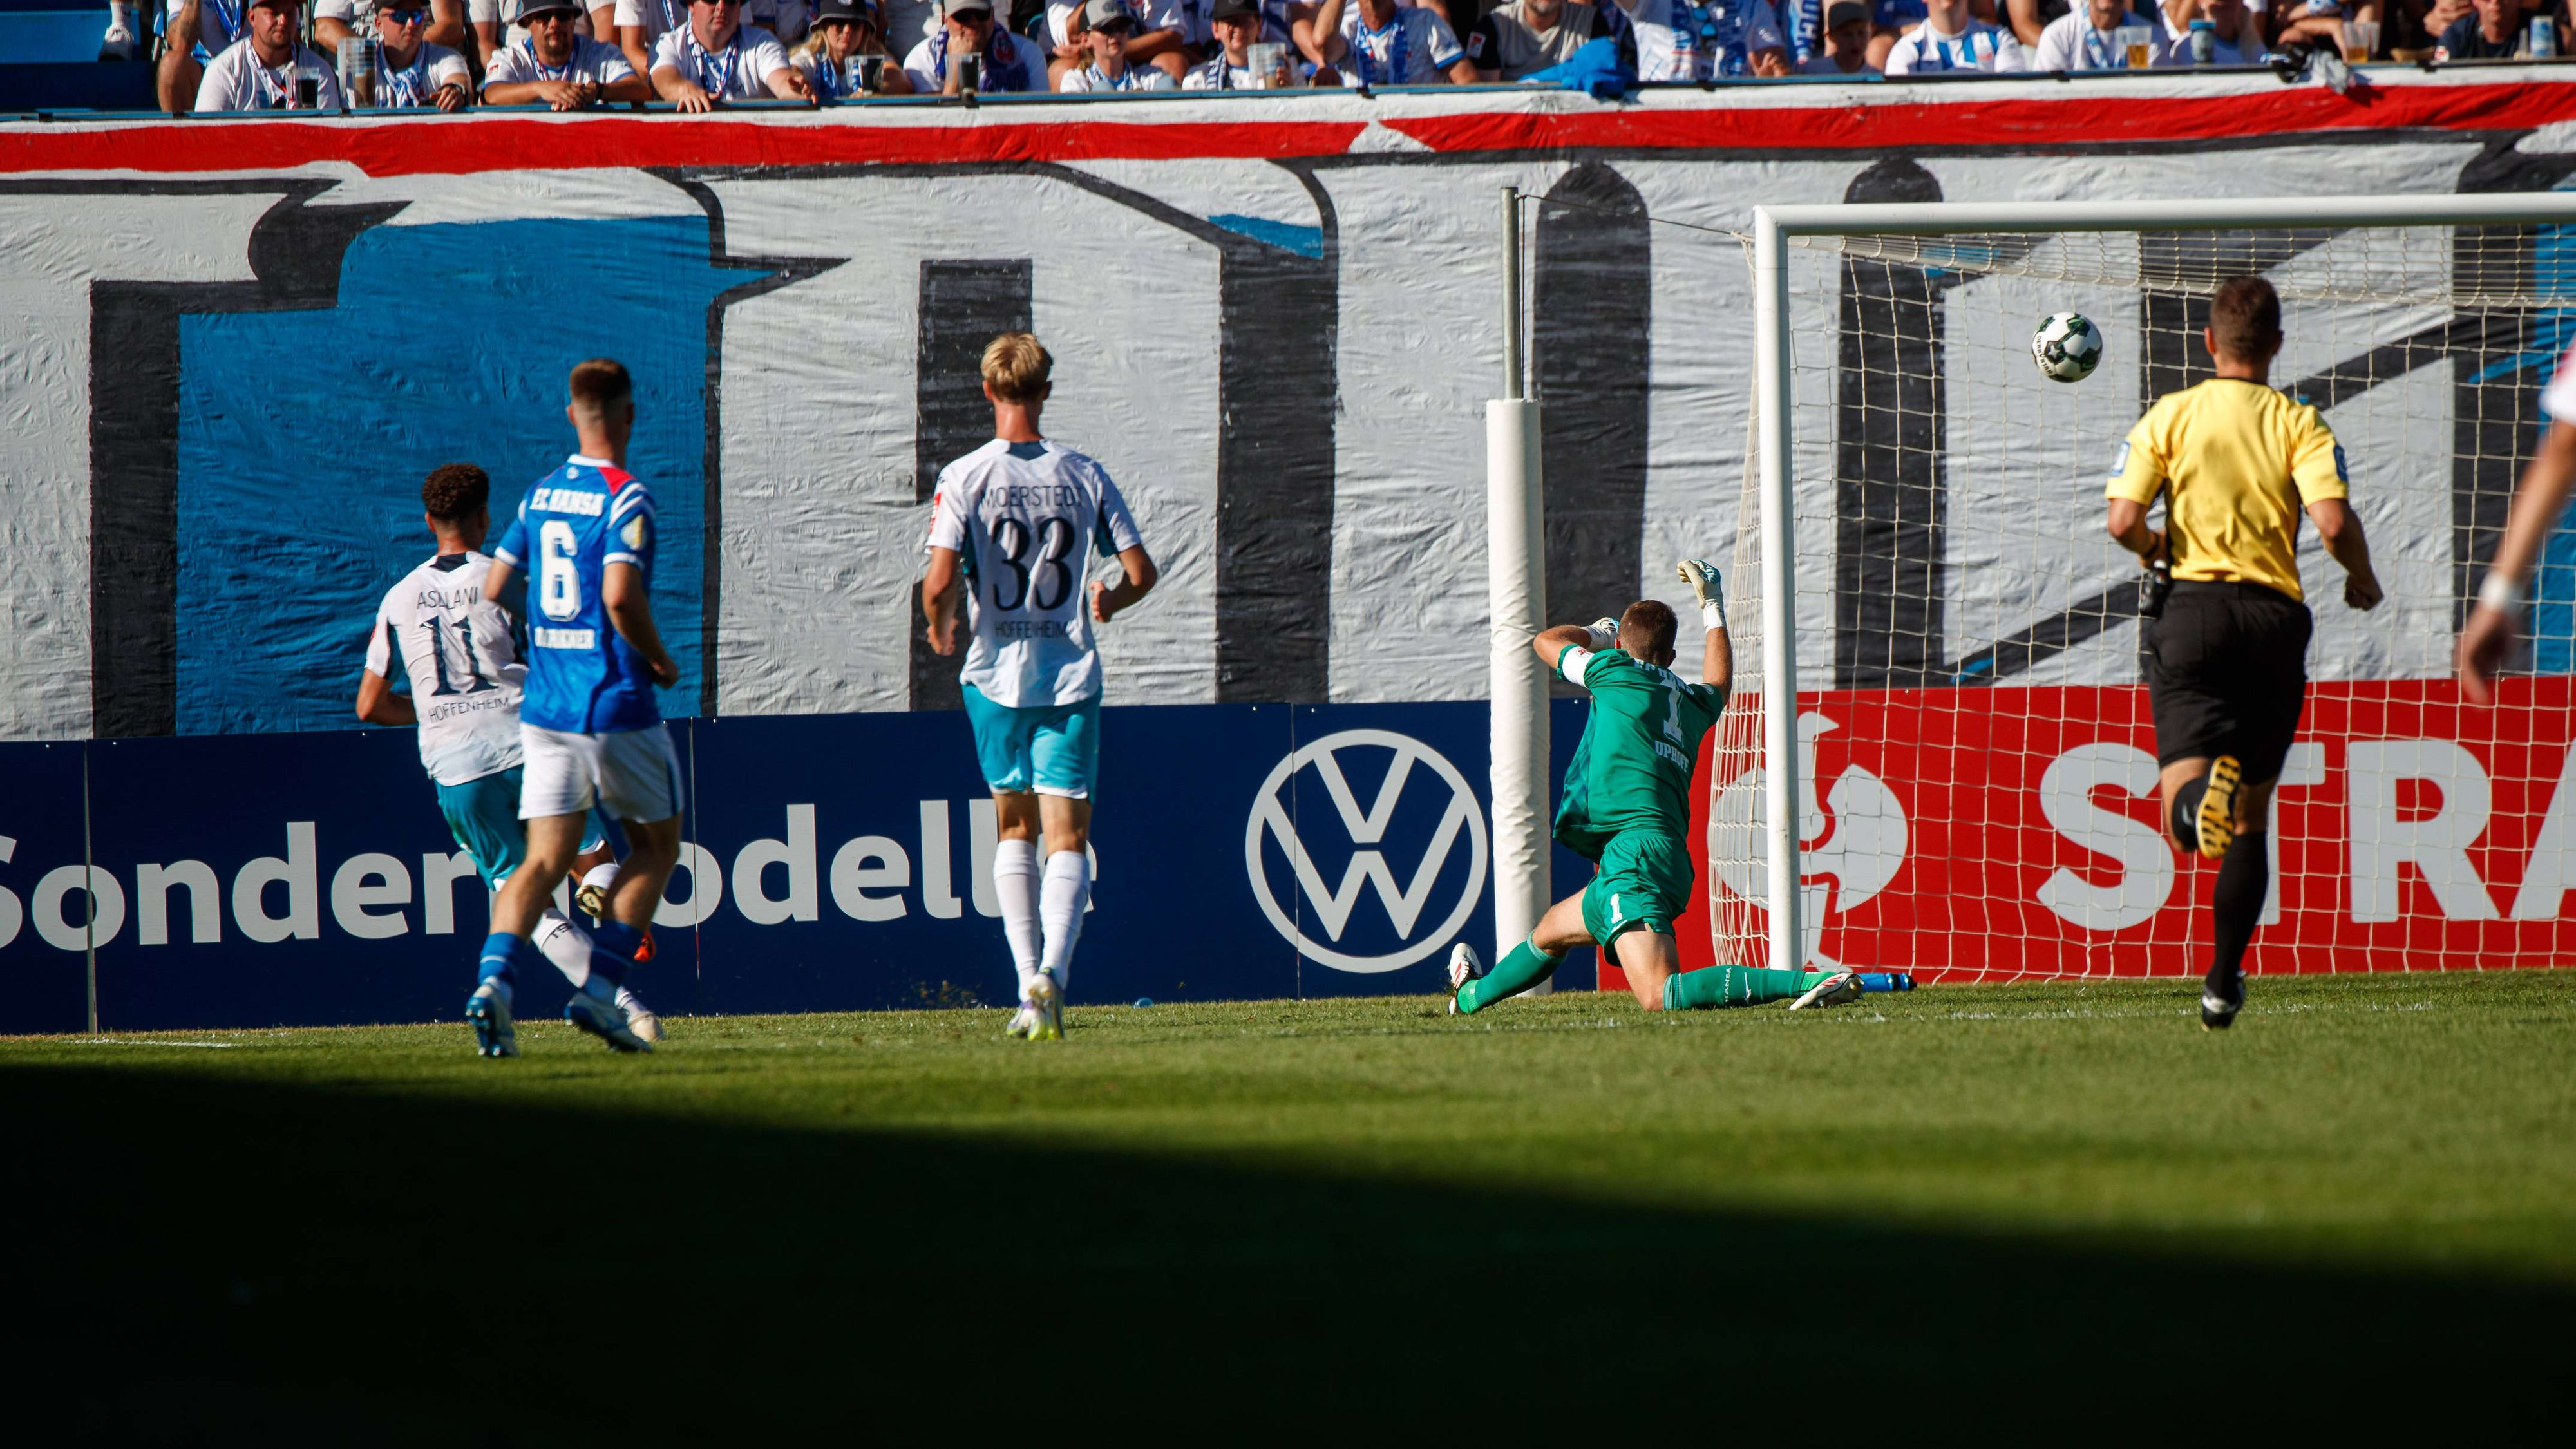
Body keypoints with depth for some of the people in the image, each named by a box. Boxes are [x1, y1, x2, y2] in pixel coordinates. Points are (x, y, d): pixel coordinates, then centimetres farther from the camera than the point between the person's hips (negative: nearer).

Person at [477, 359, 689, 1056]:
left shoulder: (539, 496, 10)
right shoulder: (627, 498, -11)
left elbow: (493, 587, 13)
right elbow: (620, 594, -23)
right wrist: (659, 659, -6)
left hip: (544, 706, 5)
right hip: (617, 705, -5)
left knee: (546, 859, 2)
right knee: (656, 845, 13)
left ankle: (494, 978, -22)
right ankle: (599, 991, 2)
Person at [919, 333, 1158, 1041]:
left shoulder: (964, 478, -6)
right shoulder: (1084, 477, 0)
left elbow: (940, 582, -14)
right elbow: (1142, 571, 1)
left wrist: (940, 627, 8)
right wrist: (1109, 602, 24)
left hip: (996, 675, 0)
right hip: (1070, 676, 0)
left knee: (1015, 828, 17)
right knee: (1067, 837, 0)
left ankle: (1029, 983, 11)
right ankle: (1053, 969, -24)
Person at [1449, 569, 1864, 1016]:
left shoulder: (1616, 671, 2)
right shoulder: (1693, 704, 20)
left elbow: (1547, 641, 23)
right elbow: (1719, 685, 48)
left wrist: (1593, 635, 44)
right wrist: (1713, 607, 59)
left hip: (1633, 851, -9)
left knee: (1659, 996, -25)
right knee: (1549, 931, 34)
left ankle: (1806, 982, -33)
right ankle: (1473, 995, 58)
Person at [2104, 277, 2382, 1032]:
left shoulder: (2170, 416, 5)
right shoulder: (2299, 424, 4)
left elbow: (2124, 521, -4)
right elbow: (2333, 520, -11)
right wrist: (2362, 580, 10)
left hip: (2194, 608, -1)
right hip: (2276, 617, 1)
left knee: (2185, 814, -11)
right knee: (2251, 818, 15)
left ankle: (2204, 793, -48)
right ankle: (2223, 983, 14)